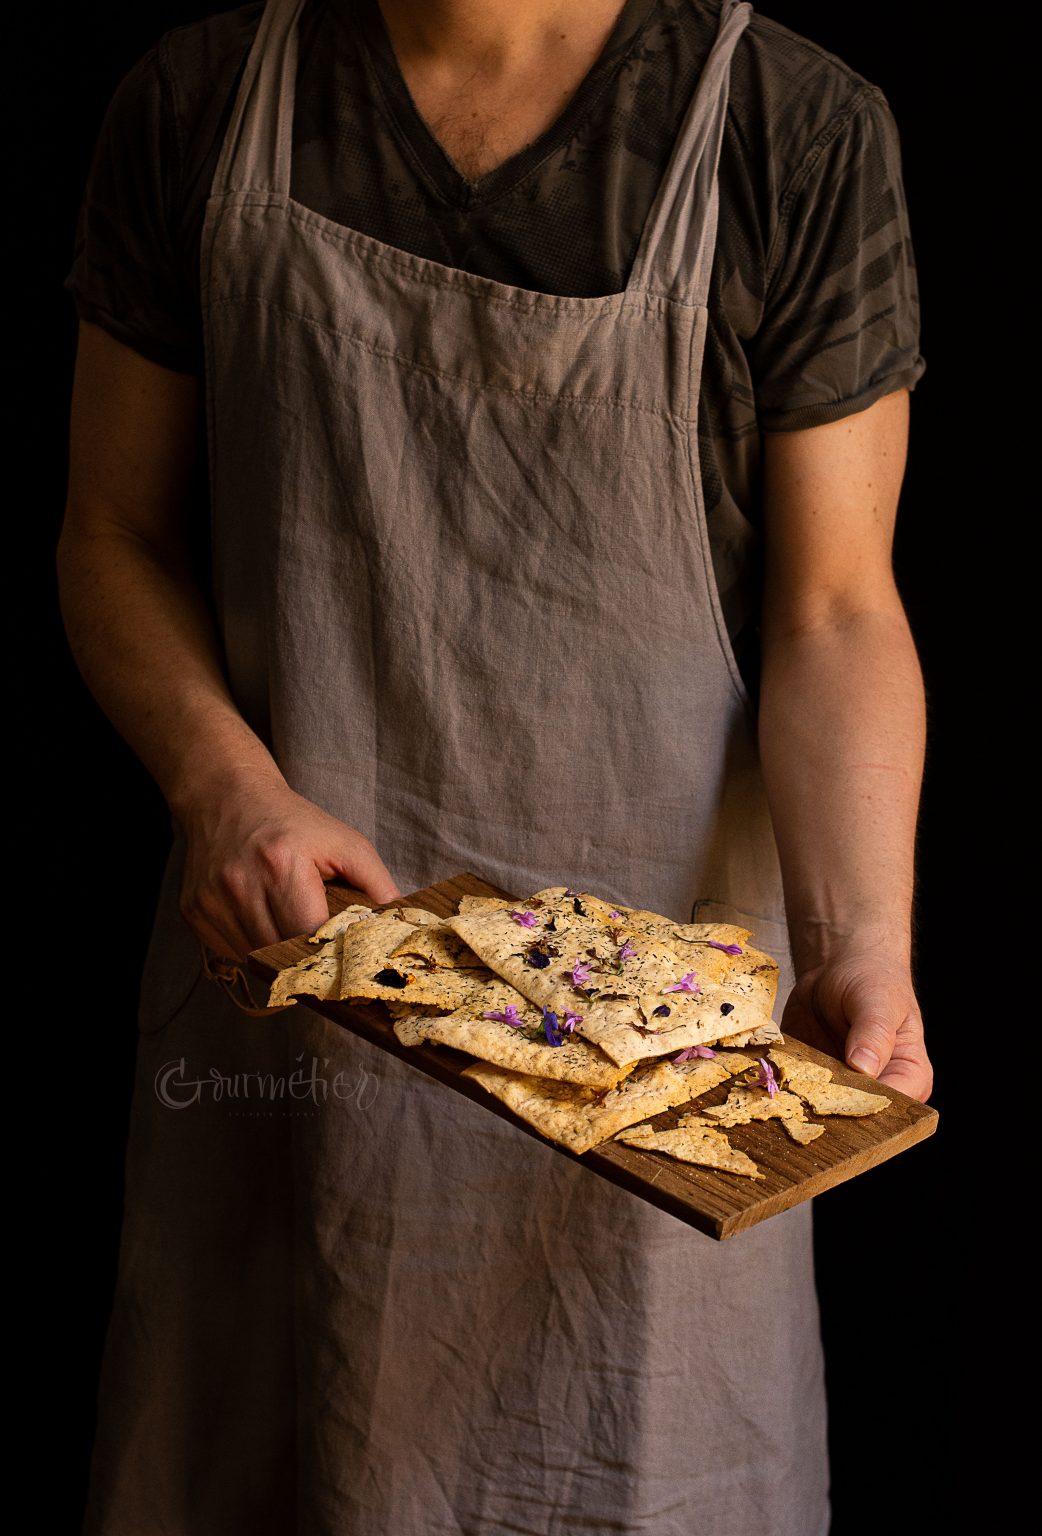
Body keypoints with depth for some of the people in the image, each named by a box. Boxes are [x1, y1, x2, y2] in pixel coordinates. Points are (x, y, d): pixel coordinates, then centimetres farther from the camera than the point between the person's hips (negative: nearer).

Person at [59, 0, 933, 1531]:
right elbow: (115, 536, 5)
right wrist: (226, 789, -13)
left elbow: (835, 613, -6)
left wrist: (856, 945, -21)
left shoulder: (801, 132, -6)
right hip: (295, 929, 2)